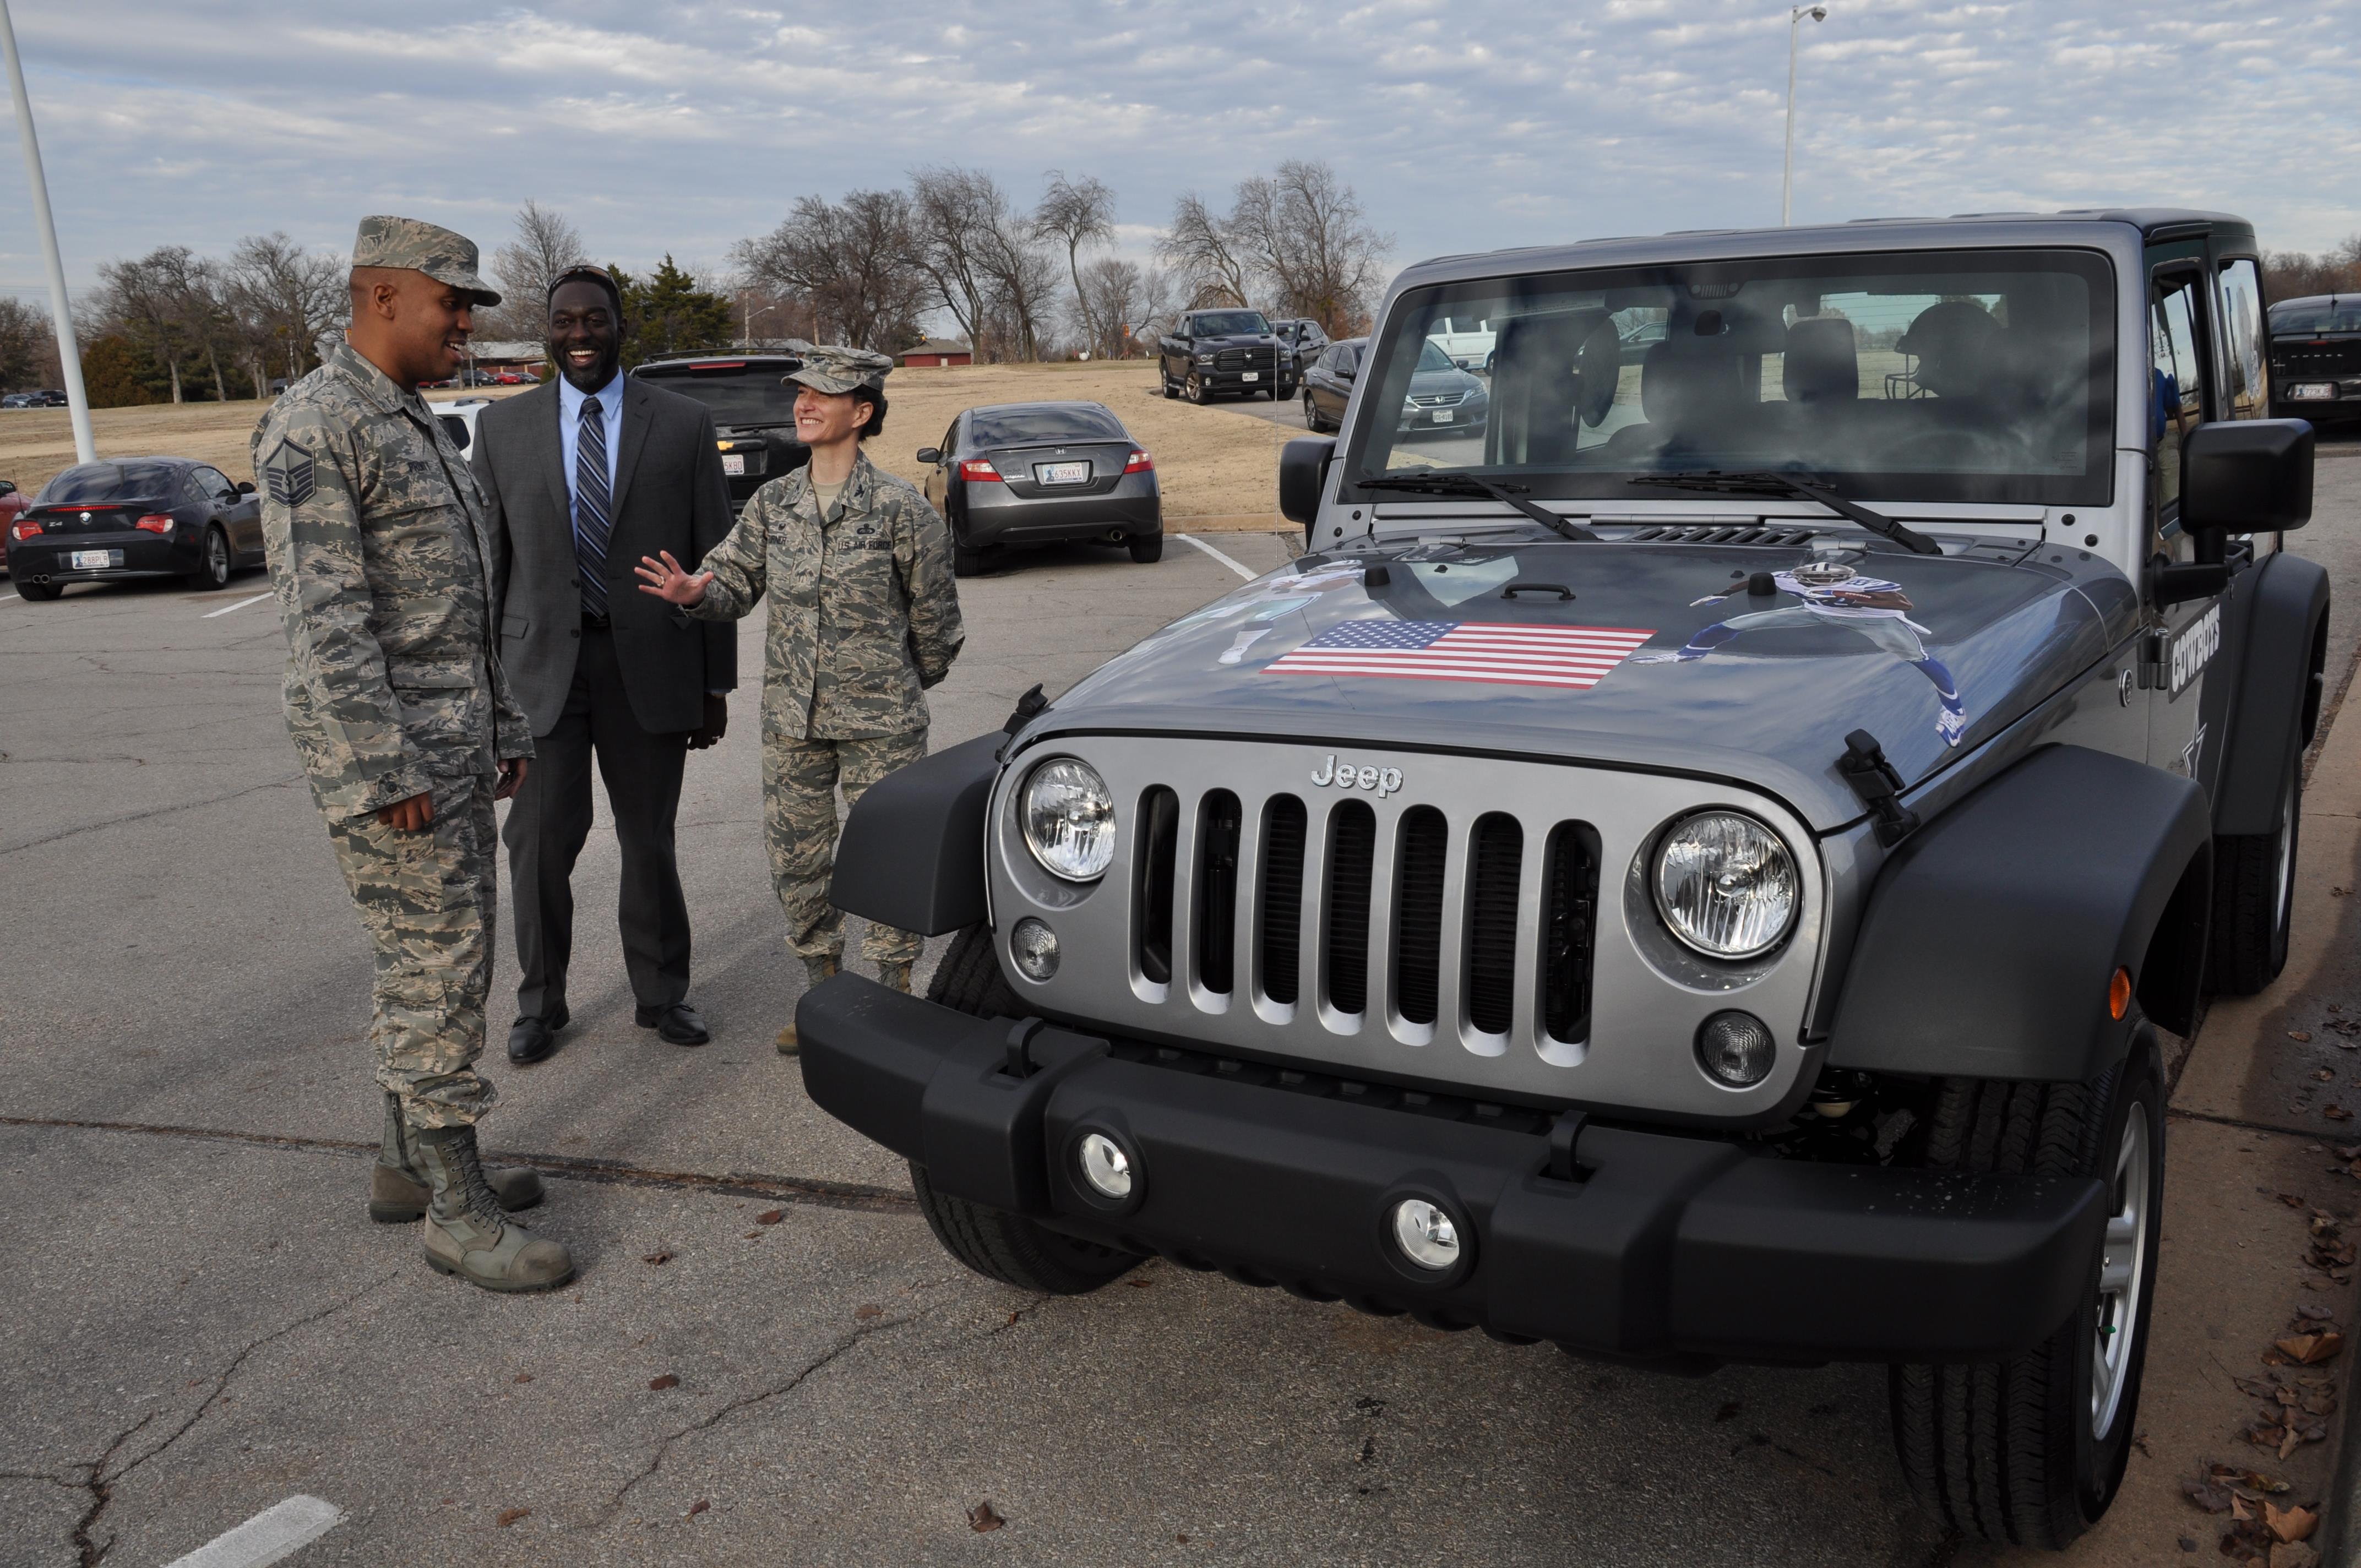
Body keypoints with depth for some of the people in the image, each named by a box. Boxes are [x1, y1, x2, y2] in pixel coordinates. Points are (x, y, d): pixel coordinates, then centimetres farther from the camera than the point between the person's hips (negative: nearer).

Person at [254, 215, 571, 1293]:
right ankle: (458, 1211, 3)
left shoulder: (415, 426, 17)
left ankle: (410, 1163, 27)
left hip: (454, 748, 10)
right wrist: (384, 771, -22)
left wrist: (504, 728, 19)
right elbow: (322, 616, -20)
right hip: (388, 757, -10)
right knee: (436, 973, -6)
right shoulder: (313, 429, -14)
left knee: (439, 960, 15)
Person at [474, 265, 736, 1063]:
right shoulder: (504, 426, 5)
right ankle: (540, 1003, 21)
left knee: (650, 840, 10)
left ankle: (662, 994, 26)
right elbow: (488, 559, 6)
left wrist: (716, 684, 0)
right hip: (541, 663, 1)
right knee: (539, 841, 2)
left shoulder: (684, 423, 1)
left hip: (649, 665, 0)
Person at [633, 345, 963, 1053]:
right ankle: (824, 988, 28)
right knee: (795, 855, 11)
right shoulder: (773, 504, 6)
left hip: (880, 720, -4)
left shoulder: (900, 508, -8)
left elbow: (934, 610, 0)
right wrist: (695, 592, -18)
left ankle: (894, 989, 20)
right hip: (791, 717, 5)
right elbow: (735, 581, 4)